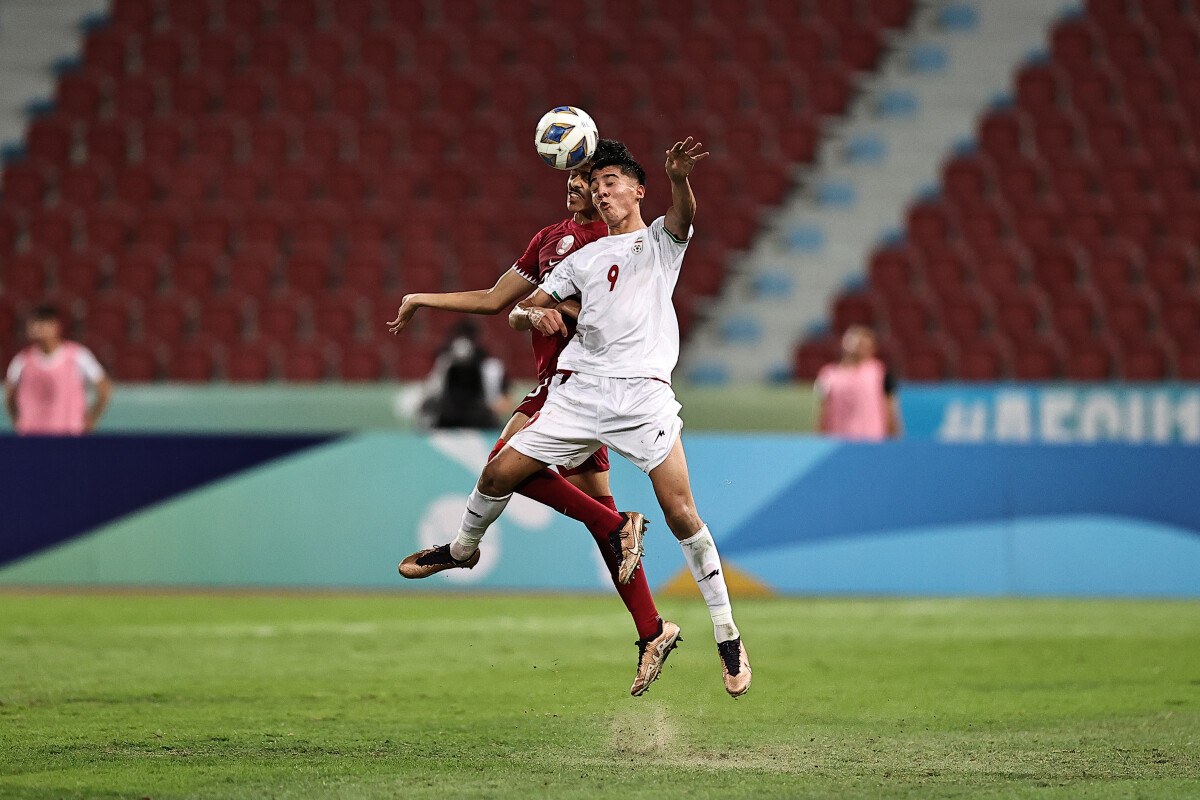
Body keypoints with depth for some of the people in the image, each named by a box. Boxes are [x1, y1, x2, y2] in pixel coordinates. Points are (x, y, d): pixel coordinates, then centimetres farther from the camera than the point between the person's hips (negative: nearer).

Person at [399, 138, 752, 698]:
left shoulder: (659, 240, 8)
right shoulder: (584, 258, 21)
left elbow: (683, 216, -15)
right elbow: (523, 304, 24)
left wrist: (679, 178, -39)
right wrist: (535, 312, -2)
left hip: (643, 392, -4)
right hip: (579, 389, 4)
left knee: (680, 511, -15)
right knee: (501, 471, 1)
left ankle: (727, 635, -8)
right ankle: (463, 548, 33)